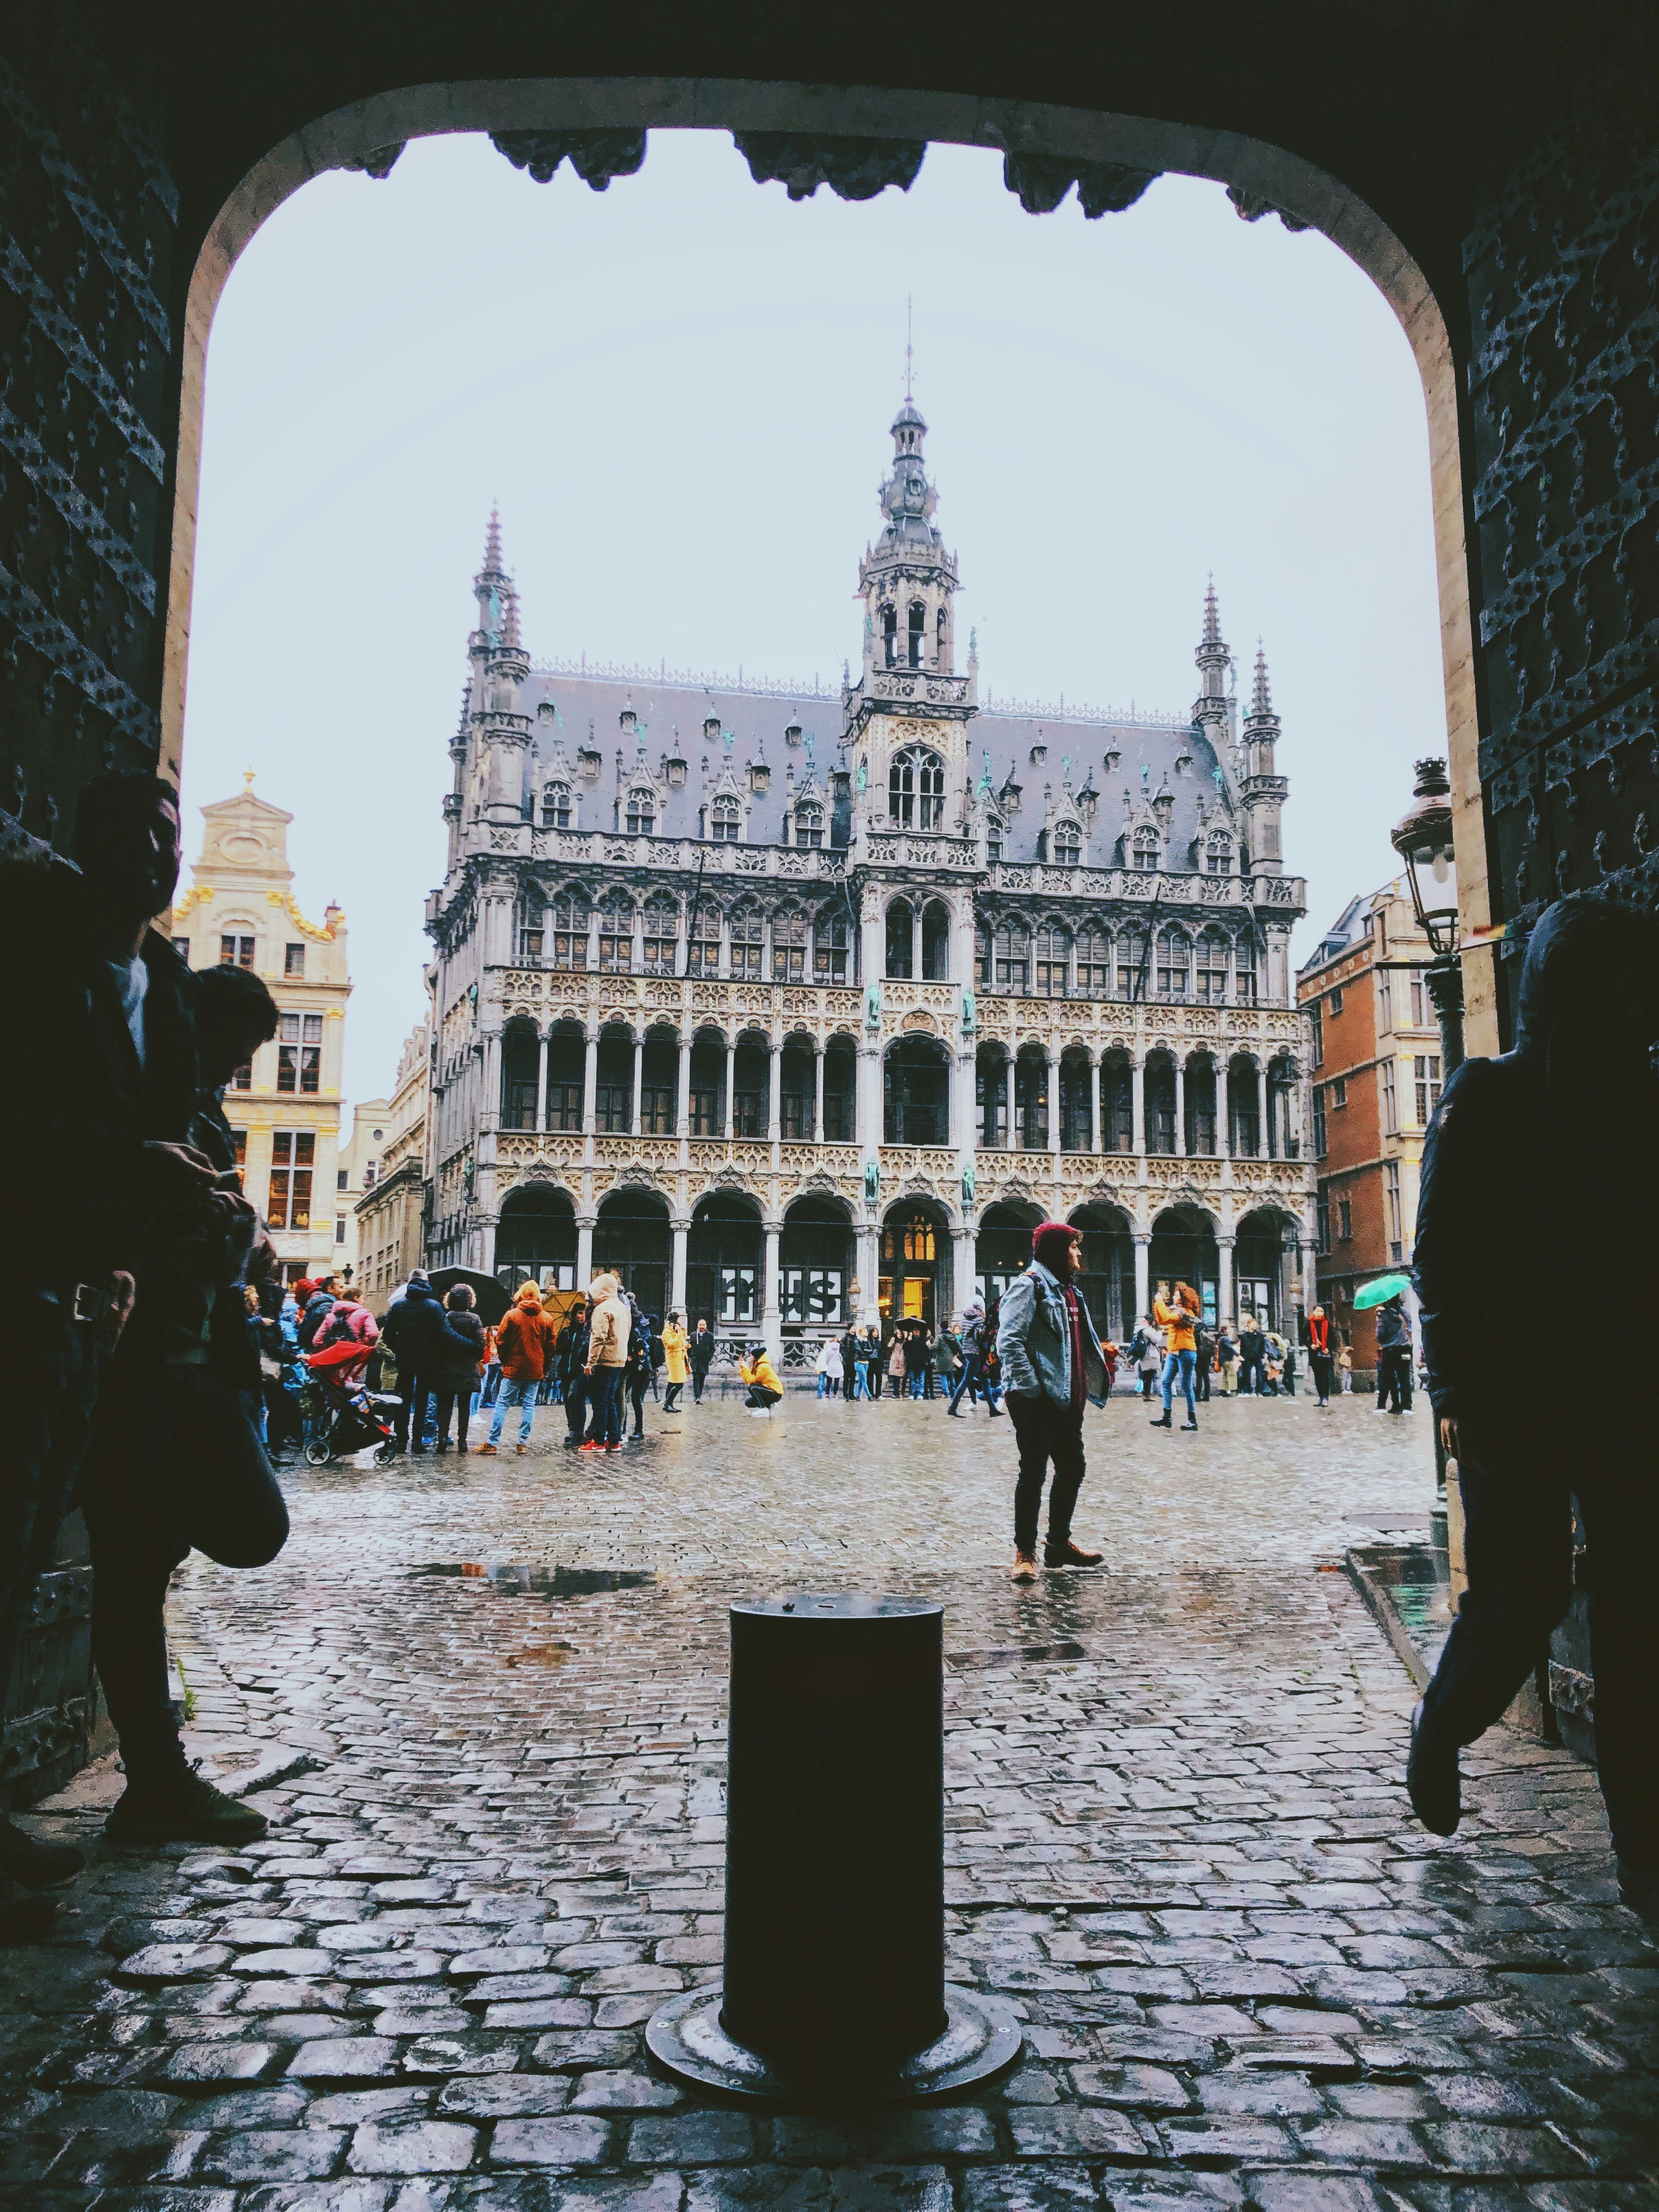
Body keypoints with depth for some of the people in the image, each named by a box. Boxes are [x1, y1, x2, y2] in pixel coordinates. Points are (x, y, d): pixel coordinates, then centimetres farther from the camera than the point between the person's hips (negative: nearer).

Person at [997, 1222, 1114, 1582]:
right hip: (1037, 1400, -10)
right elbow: (1008, 1341, -19)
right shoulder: (1029, 1285, -10)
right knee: (1034, 1471, -4)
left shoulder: (1068, 1290, 20)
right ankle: (1025, 1553, 4)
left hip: (1067, 1399, 10)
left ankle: (1060, 1544, 29)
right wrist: (1028, 1387, -24)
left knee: (1072, 1467, 15)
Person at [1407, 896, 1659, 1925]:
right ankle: (1438, 1737, 29)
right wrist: (1457, 1394, -11)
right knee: (1522, 1596, -2)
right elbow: (1441, 1253, -5)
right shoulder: (1485, 1097, -2)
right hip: (1515, 1394, -4)